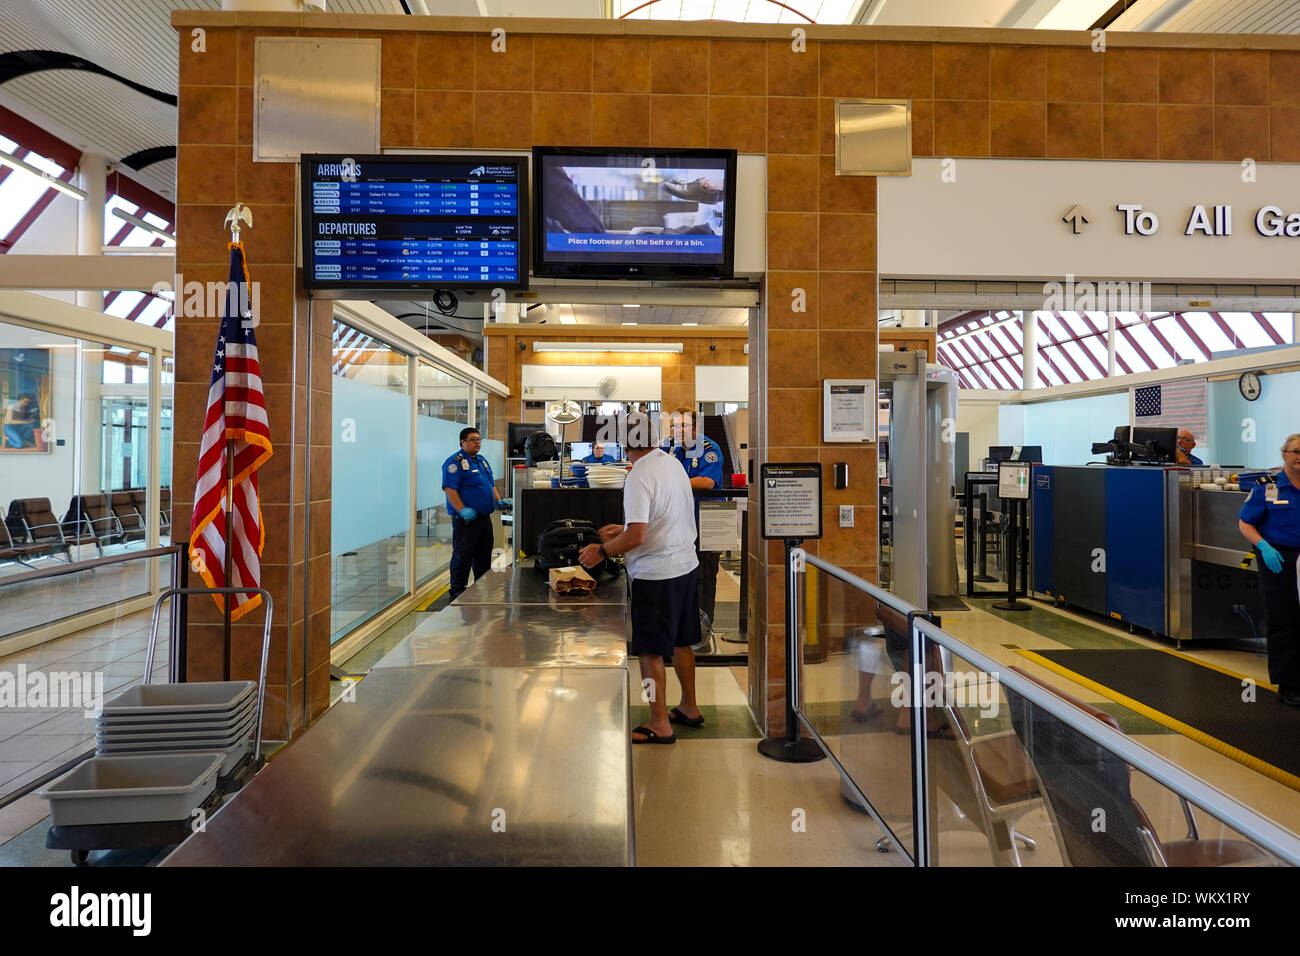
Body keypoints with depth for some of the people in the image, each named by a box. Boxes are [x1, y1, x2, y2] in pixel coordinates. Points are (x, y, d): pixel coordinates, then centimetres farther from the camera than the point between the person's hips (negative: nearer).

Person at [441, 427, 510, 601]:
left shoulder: (482, 461, 17)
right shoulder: (455, 462, -10)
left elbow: (491, 484, 25)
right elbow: (450, 489, -18)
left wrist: (498, 500, 8)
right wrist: (462, 510, -27)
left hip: (484, 517, 8)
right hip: (466, 519, -8)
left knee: (484, 554, 16)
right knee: (463, 555, -3)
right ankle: (458, 591, 7)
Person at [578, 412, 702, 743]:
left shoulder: (639, 476, -20)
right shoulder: (673, 464, 8)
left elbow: (637, 536, -25)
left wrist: (602, 551, -10)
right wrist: (623, 530, 23)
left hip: (656, 574, -9)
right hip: (686, 566, 9)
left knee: (650, 651, 4)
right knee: (680, 641, 21)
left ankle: (659, 724, 15)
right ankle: (689, 708, 35)